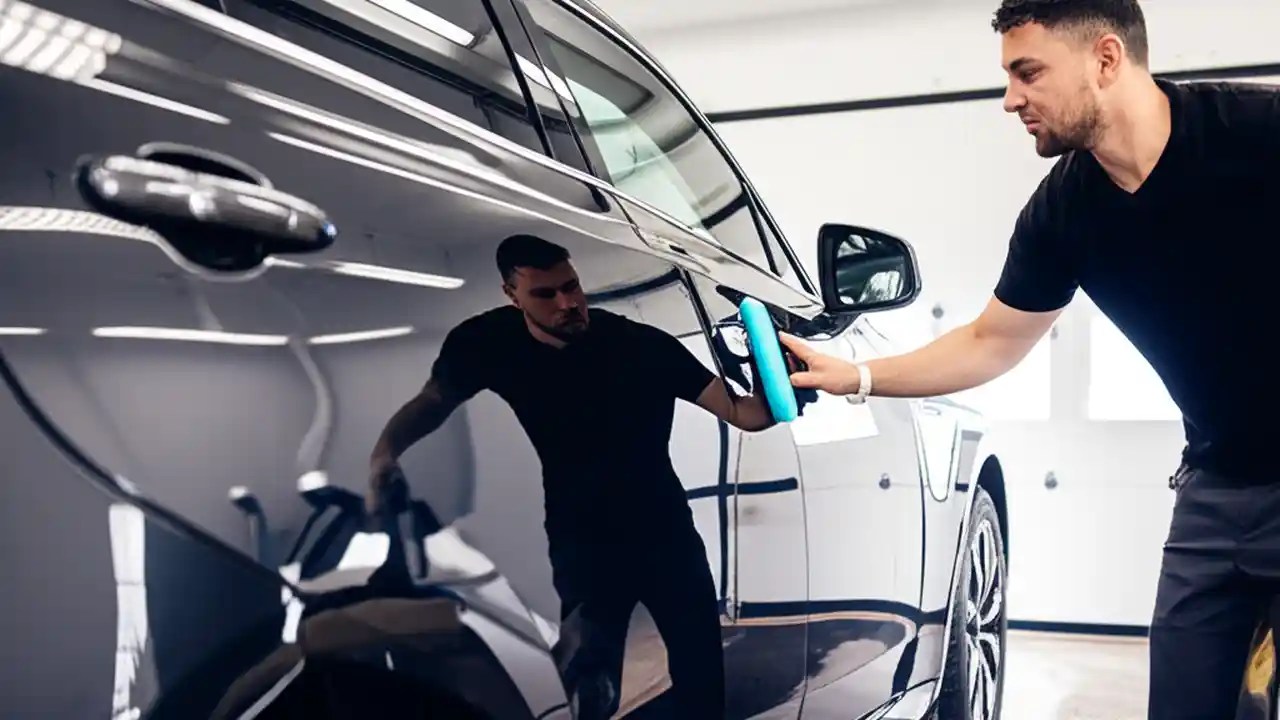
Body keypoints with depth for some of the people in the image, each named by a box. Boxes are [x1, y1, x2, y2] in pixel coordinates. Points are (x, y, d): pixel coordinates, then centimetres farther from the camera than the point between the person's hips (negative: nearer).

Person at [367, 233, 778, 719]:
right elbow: (434, 400, 5)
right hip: (582, 545, -1)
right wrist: (386, 450, -14)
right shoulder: (489, 343, -13)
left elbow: (738, 411, -16)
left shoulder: (643, 344, -18)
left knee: (702, 676, 11)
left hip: (667, 532, 1)